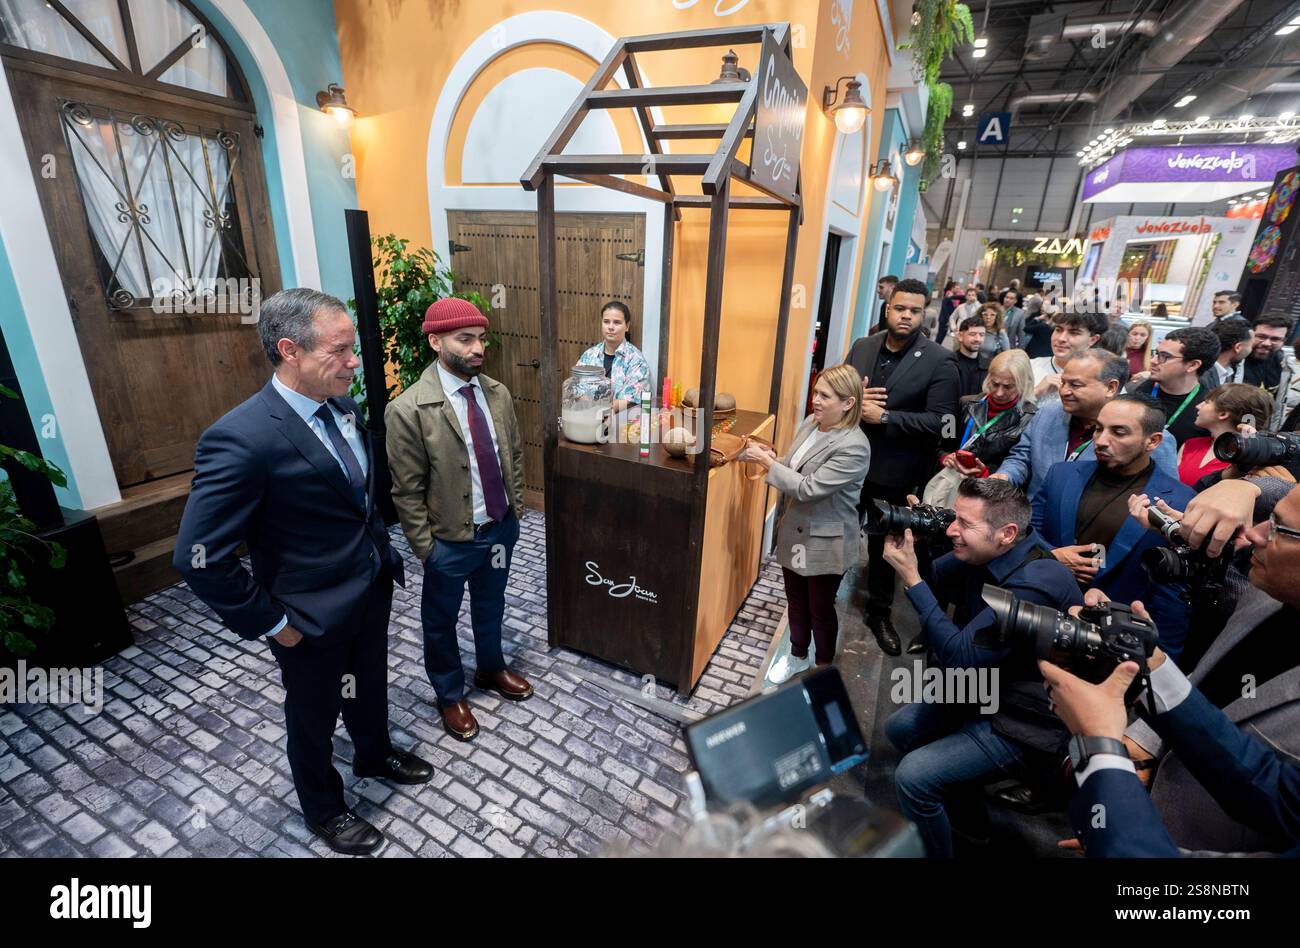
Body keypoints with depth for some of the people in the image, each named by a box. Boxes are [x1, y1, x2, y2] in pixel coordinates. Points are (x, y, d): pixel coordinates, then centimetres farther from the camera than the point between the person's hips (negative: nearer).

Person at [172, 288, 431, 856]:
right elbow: (198, 558, -24)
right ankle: (323, 809, 48)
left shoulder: (343, 408, -5)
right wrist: (270, 623, -16)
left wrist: (383, 555, 8)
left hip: (373, 591, 6)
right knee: (314, 715, 21)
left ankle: (375, 755, 57)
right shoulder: (241, 440, -28)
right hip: (314, 618, -6)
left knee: (369, 686, 29)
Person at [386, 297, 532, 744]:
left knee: (490, 607, 26)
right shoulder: (408, 410, -20)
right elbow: (407, 491, -15)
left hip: (501, 528, 5)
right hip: (451, 540, -4)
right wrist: (425, 548, -11)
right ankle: (450, 695, 43)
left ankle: (491, 669, 52)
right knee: (441, 622, 18)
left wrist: (515, 508, 8)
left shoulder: (498, 392, -4)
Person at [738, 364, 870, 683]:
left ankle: (824, 668, 39)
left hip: (824, 543, -7)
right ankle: (798, 656, 47)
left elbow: (808, 488, -28)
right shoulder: (811, 422, -2)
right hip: (793, 533, 7)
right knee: (795, 601, 23)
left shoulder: (853, 447, -26)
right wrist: (771, 457, -10)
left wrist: (767, 462, -21)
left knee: (820, 609, 14)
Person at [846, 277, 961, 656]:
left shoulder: (939, 361, -10)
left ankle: (879, 613, 36)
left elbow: (940, 422, -18)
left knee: (884, 545, 15)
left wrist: (883, 417, -23)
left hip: (894, 472, -3)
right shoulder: (862, 347, 3)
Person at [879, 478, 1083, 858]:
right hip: (988, 694, 9)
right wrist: (912, 540, -19)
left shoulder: (1033, 586, -32)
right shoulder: (983, 554, -7)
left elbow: (959, 659, -32)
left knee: (913, 776, -18)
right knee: (898, 727, 16)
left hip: (1023, 725, -9)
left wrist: (910, 578, -33)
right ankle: (965, 809, 33)